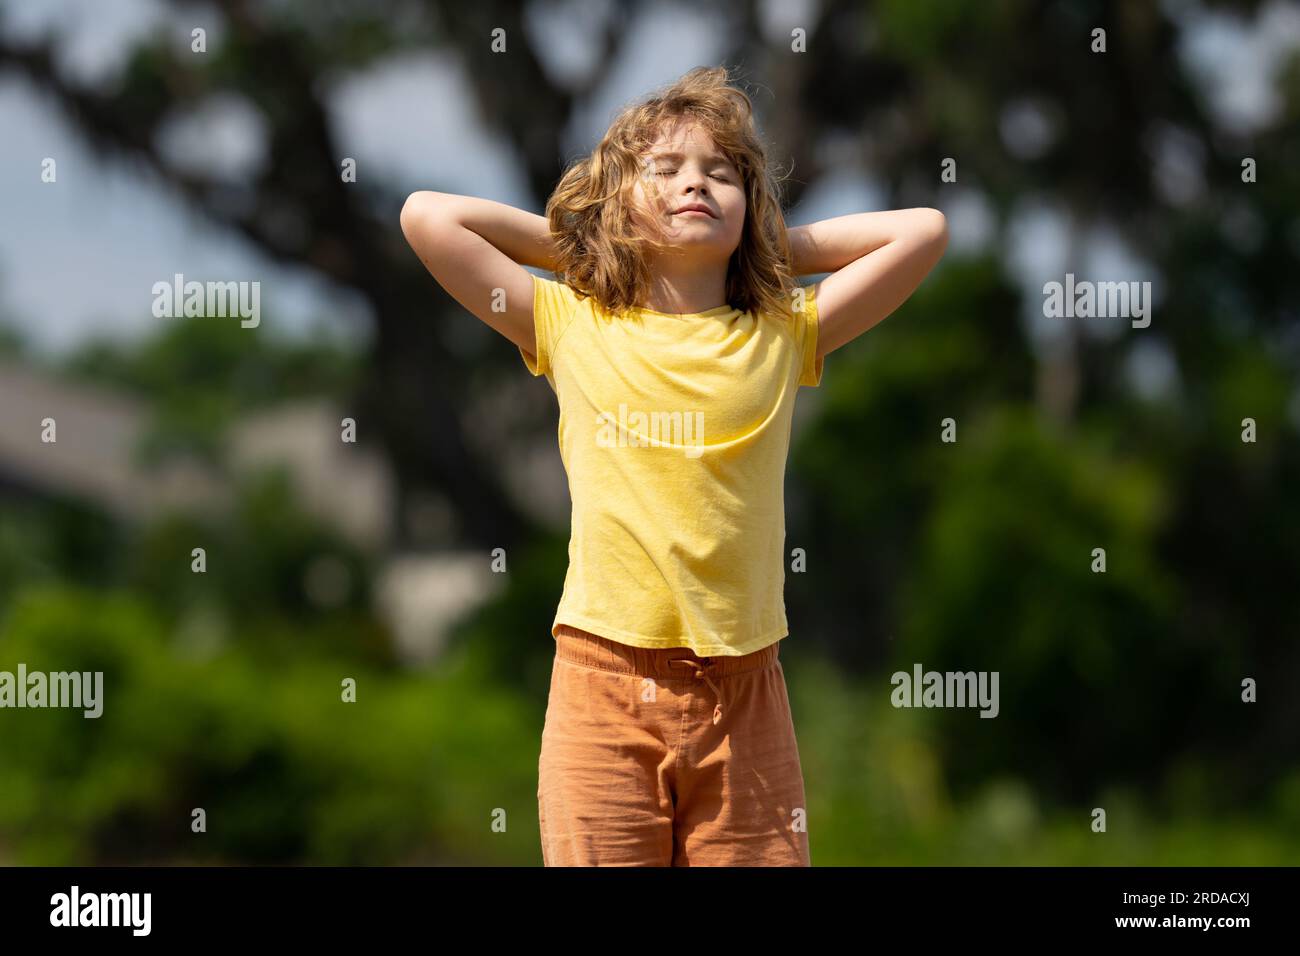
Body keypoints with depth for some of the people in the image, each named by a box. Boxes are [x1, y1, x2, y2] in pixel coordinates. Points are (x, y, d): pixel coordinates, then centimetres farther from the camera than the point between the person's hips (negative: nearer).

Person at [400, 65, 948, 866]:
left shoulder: (781, 336, 9)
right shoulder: (573, 326, 8)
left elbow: (924, 230, 9)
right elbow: (427, 216, 6)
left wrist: (774, 246, 14)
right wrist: (574, 248, 13)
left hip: (740, 695, 1)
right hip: (605, 681, -1)